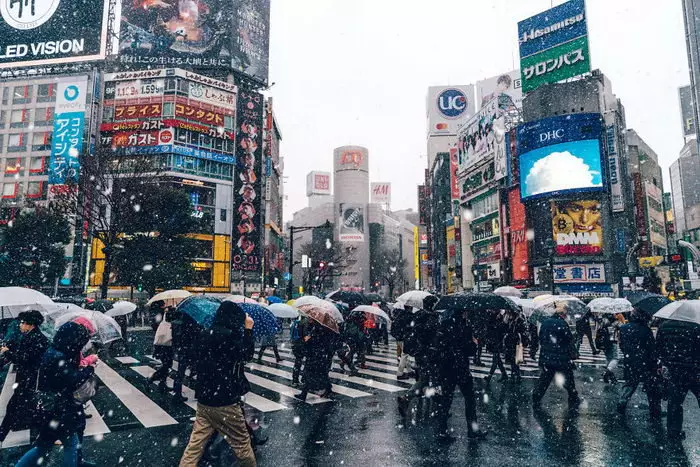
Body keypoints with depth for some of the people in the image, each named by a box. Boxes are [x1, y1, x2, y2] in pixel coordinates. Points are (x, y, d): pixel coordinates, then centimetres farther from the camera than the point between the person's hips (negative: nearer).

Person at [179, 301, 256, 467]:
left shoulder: (206, 335, 6)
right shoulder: (229, 336, -19)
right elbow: (247, 354, -7)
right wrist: (248, 329, -3)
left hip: (204, 399, 8)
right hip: (225, 401, -7)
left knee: (195, 444, 10)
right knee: (242, 443, 11)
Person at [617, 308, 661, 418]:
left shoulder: (623, 328, -4)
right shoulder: (646, 330, -19)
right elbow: (652, 350, -13)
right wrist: (655, 365, -3)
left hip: (629, 363, 4)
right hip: (645, 364, -4)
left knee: (629, 384, 21)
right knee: (652, 388, 12)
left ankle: (622, 403, 13)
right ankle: (655, 411, 21)